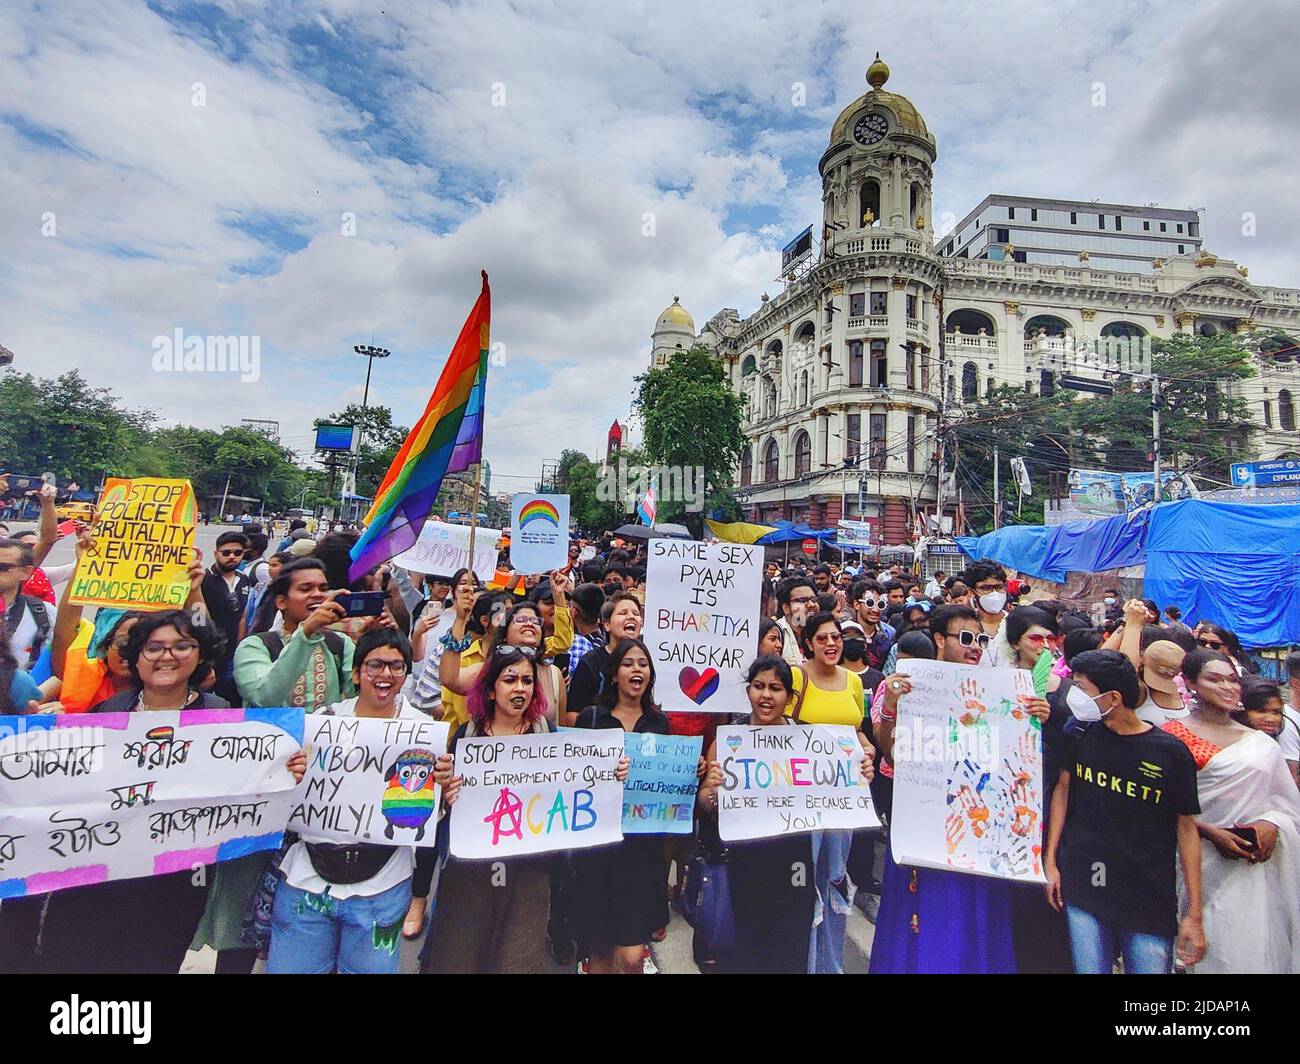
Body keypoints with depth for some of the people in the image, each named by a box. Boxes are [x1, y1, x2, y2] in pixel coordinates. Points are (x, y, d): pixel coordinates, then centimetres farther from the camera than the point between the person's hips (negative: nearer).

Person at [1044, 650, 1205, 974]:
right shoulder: (1081, 735, -2)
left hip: (1150, 900, -1)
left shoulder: (1171, 752, -8)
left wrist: (1194, 914, 0)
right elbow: (1063, 789, 8)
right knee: (1089, 967, 6)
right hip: (1082, 889, 1)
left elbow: (1186, 827, -2)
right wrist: (1050, 859, 4)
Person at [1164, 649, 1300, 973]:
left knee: (1258, 943, 8)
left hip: (1258, 863, 4)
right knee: (1215, 948, -1)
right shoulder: (1174, 734, -4)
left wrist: (1271, 824, -6)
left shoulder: (1260, 742, 11)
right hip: (1205, 861, -4)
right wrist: (1212, 833, -15)